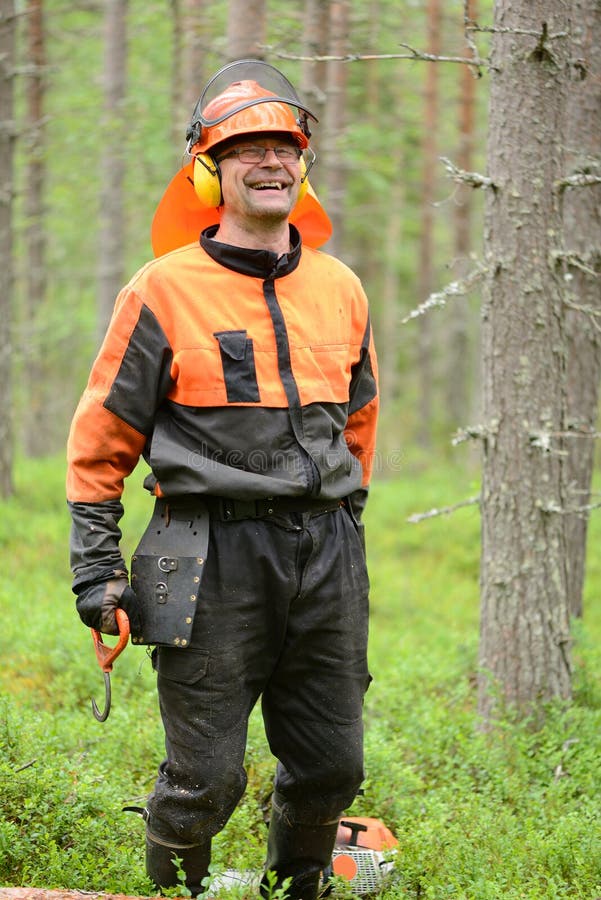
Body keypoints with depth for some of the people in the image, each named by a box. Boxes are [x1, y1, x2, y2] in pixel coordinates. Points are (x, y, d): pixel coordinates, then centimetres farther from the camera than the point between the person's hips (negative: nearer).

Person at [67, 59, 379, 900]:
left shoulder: (341, 289, 11)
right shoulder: (165, 291, -3)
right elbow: (101, 438, 1)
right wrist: (96, 568, -2)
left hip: (325, 553, 5)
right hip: (215, 554, -5)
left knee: (332, 767, 9)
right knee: (206, 776, -3)